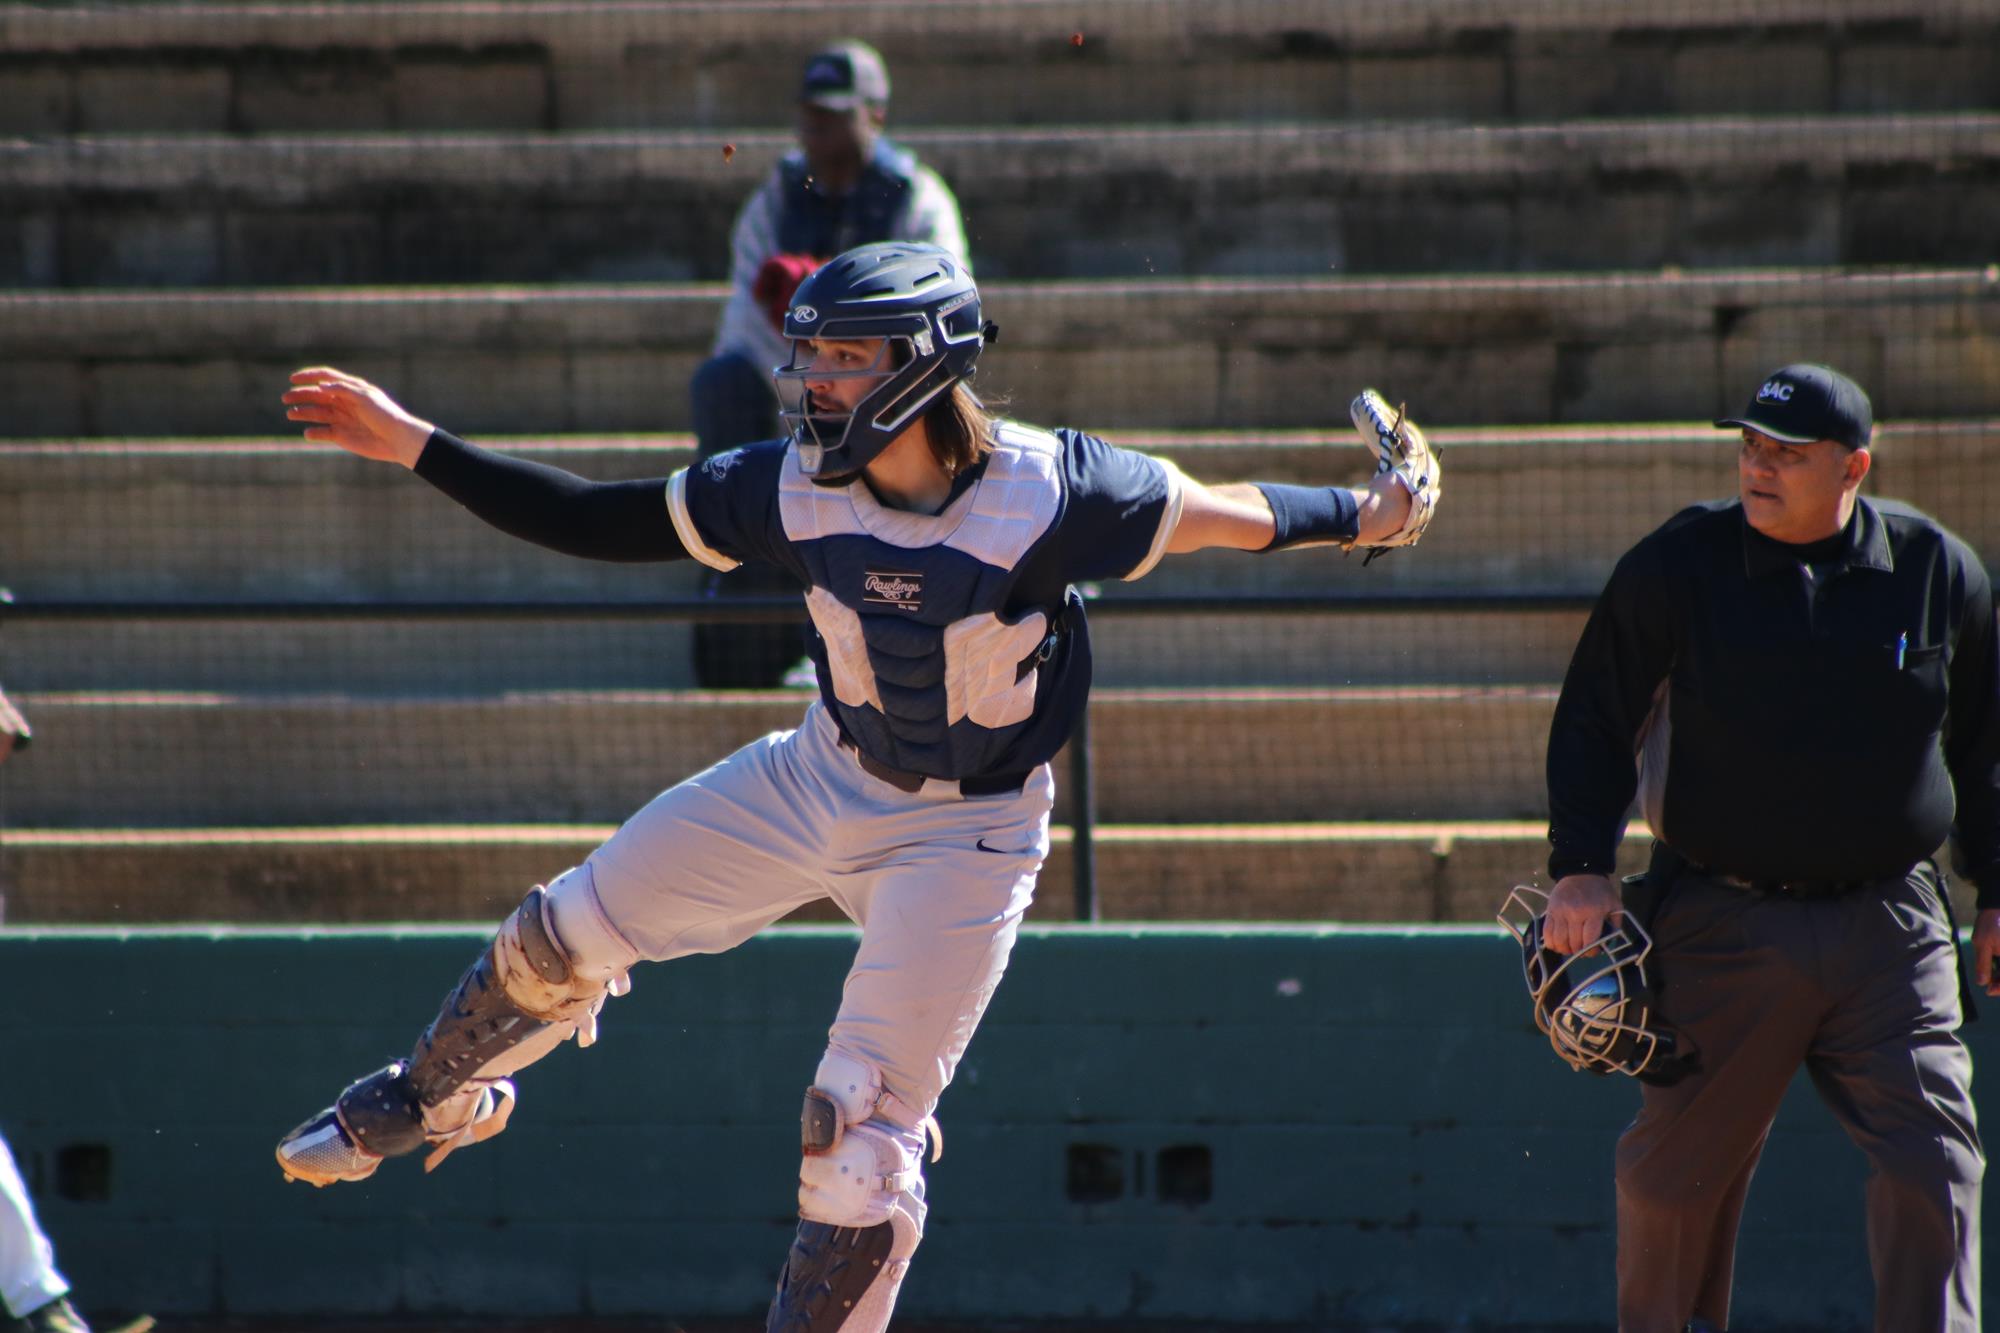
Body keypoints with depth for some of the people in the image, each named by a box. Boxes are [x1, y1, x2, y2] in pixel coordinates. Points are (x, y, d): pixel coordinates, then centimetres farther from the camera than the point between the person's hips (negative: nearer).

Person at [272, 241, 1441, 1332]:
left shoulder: (1046, 494, -27)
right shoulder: (797, 486, -15)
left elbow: (1214, 513, -13)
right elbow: (601, 524, -7)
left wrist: (1363, 516, -20)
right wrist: (411, 444, -9)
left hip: (967, 834, -5)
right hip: (820, 781, 5)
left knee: (863, 1139, -8)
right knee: (565, 940, 8)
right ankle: (434, 1100, 38)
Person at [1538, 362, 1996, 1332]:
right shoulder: (1675, 567, -3)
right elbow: (1593, 722, 2)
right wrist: (1580, 868, -7)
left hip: (1889, 925, 1)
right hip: (1723, 925, -1)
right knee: (1679, 1168, 6)